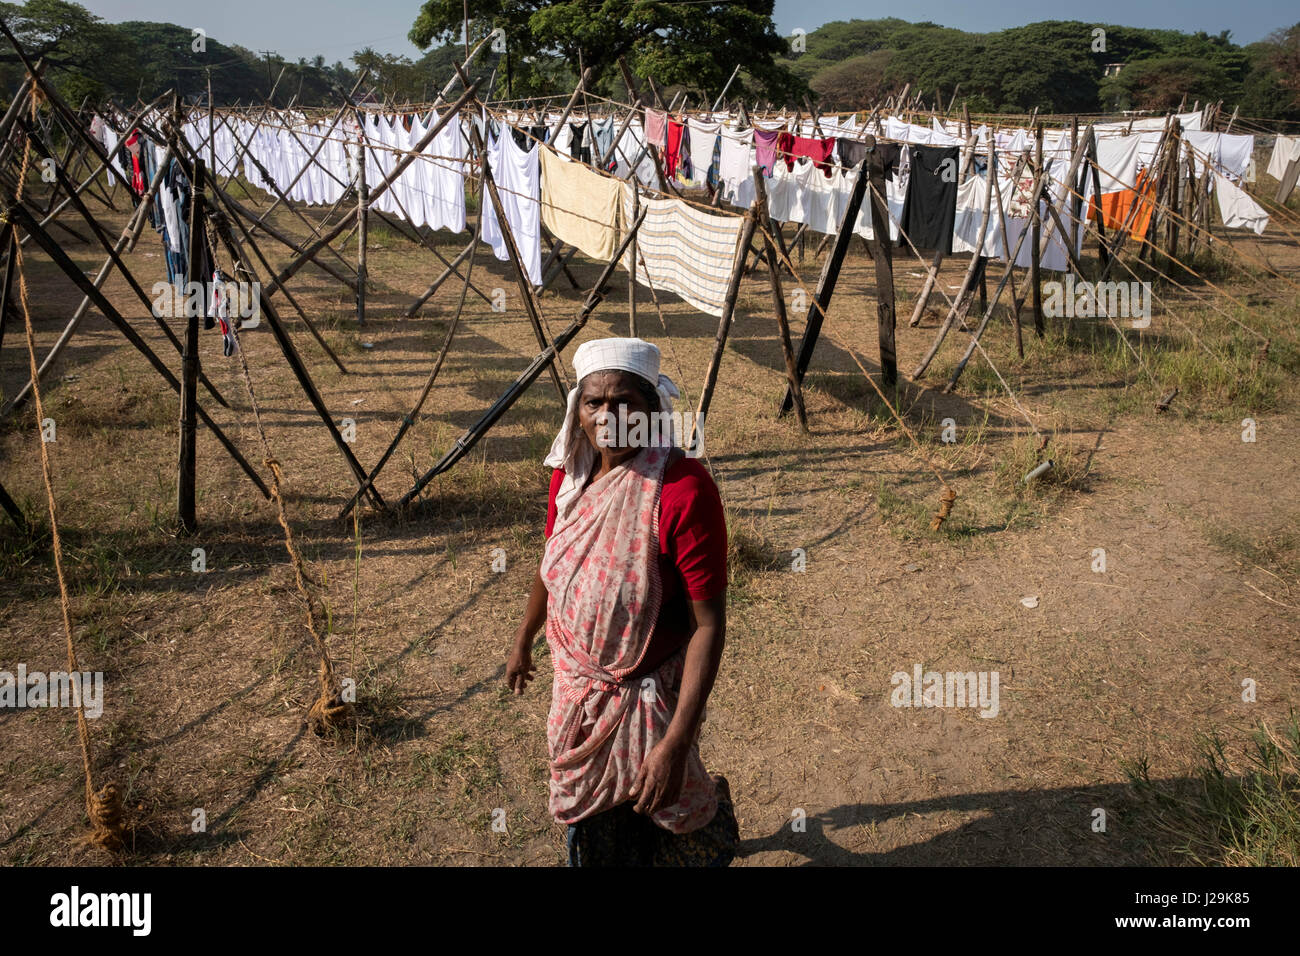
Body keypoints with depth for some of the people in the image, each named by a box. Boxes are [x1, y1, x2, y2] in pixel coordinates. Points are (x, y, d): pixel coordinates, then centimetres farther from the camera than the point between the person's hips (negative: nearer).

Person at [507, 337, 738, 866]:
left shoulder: (684, 490, -28)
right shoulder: (571, 471, -8)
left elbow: (709, 623, -27)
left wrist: (676, 743, -29)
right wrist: (523, 639, 23)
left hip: (650, 692, -5)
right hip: (576, 678, 6)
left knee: (658, 804, 17)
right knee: (582, 802, 24)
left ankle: (711, 805, 50)